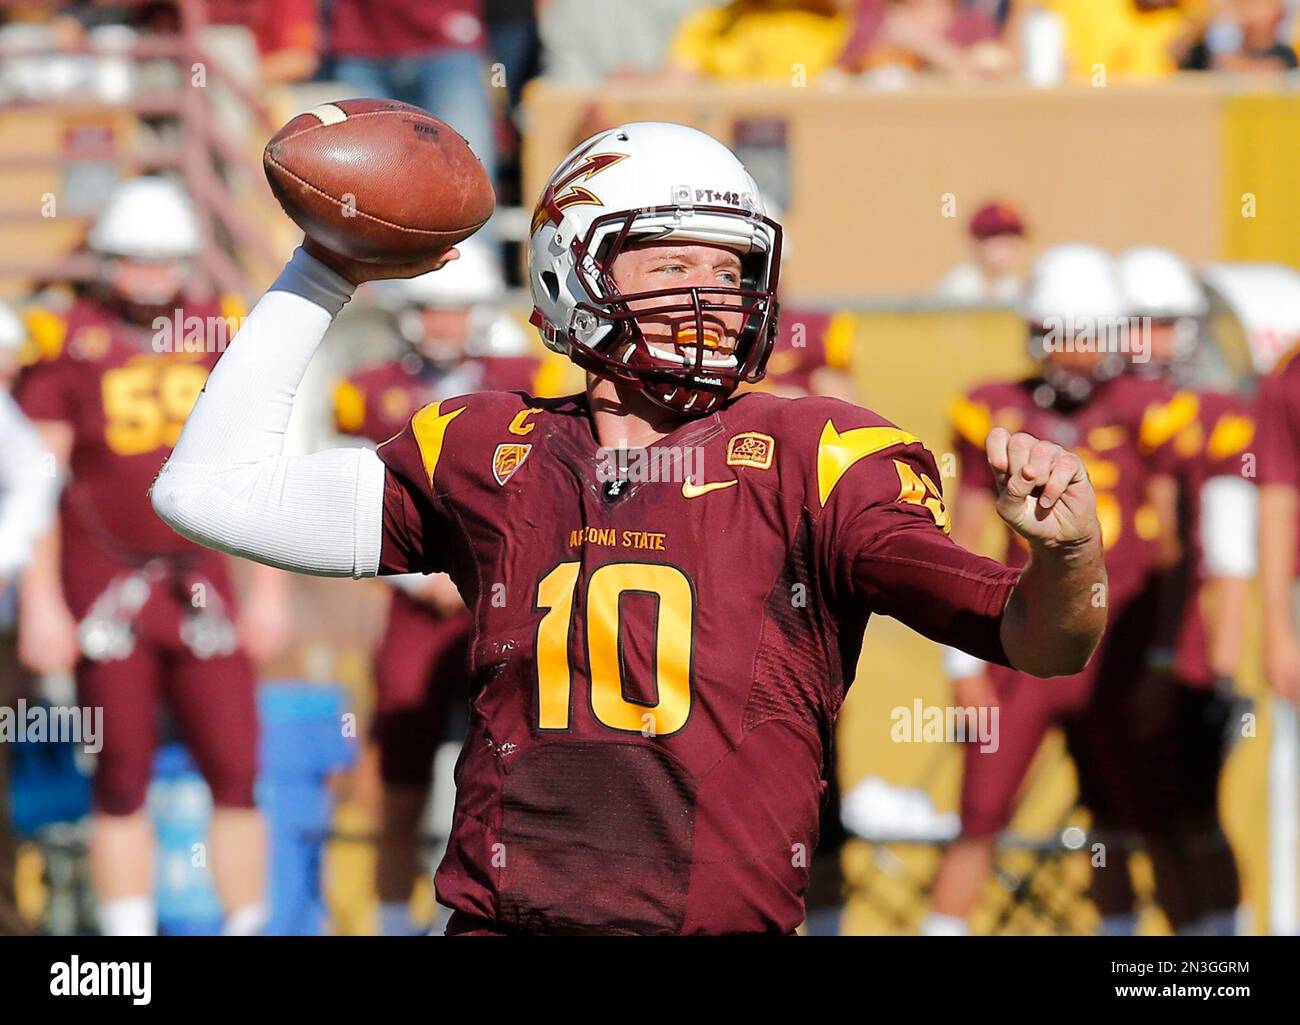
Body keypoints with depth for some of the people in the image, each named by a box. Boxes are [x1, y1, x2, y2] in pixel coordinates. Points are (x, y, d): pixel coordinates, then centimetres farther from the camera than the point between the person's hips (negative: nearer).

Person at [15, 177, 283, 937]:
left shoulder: (225, 341, 6)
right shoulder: (69, 345, -1)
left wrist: (271, 594, 7)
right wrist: (40, 603, -5)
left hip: (199, 585, 2)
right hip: (105, 587, -2)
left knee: (236, 772, -3)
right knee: (123, 780, 2)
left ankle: (247, 929, 6)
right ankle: (130, 936, 8)